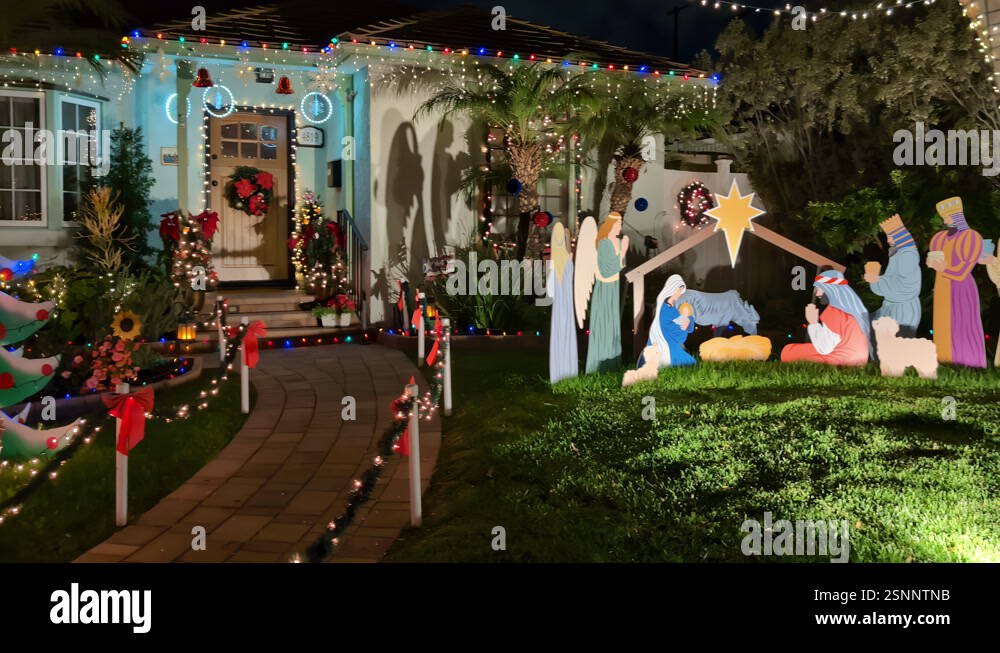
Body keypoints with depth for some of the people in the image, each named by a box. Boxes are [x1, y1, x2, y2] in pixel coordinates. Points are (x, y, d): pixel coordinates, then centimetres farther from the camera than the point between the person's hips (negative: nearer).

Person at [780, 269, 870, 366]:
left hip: (842, 360, -10)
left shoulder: (834, 311, -18)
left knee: (787, 352, -1)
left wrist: (813, 323, -11)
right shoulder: (853, 305, 7)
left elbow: (824, 348, -19)